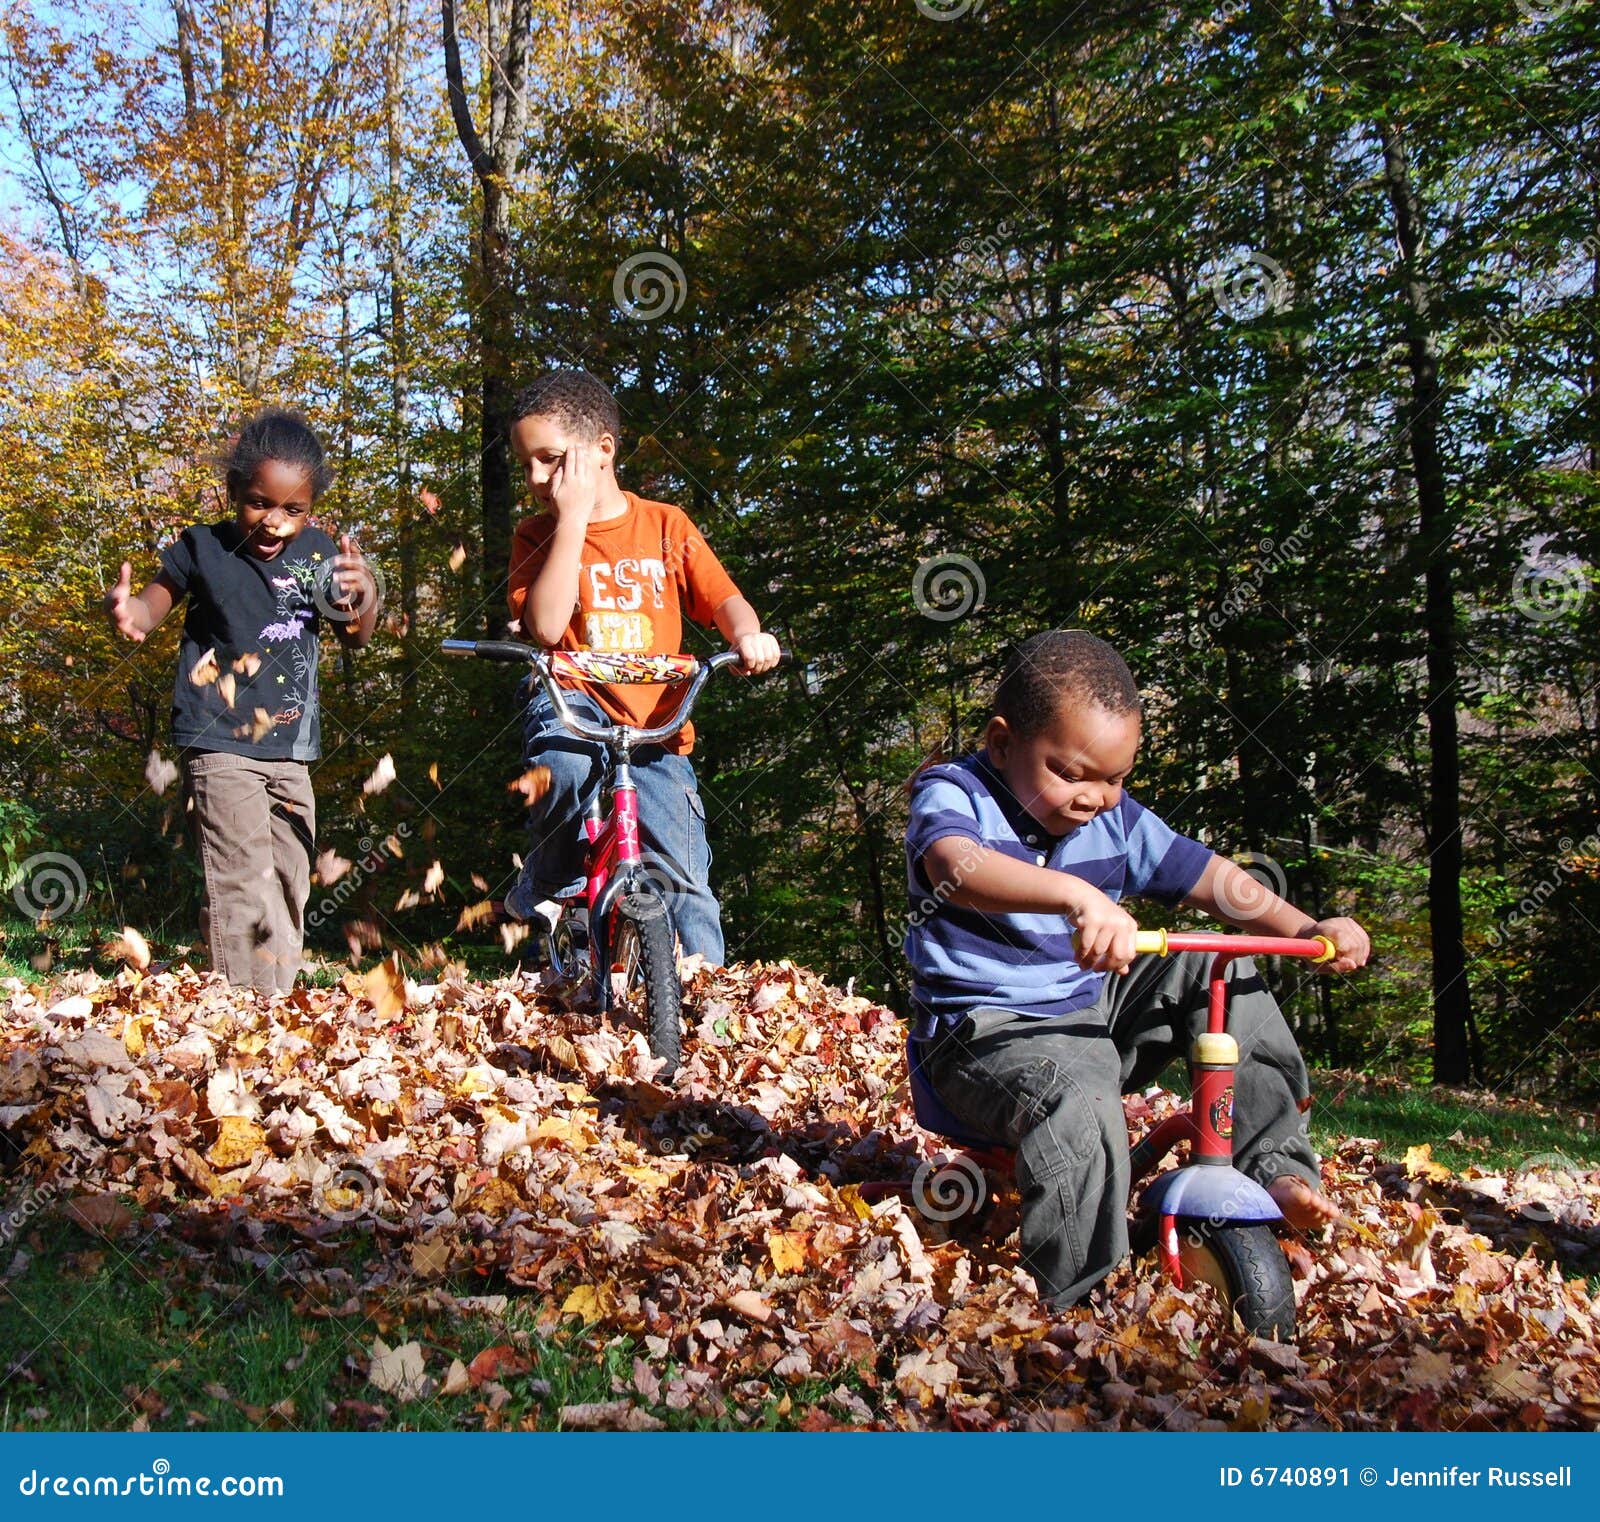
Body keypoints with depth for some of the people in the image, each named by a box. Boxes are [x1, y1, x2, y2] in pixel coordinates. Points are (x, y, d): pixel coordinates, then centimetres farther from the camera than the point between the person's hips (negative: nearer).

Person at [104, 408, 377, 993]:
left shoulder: (318, 553, 5)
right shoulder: (204, 548, -5)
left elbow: (354, 637, 14)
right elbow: (153, 604, 4)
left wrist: (366, 596, -8)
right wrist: (126, 610, -20)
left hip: (291, 751, 5)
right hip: (221, 747, -5)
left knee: (289, 889, 13)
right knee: (245, 892, -14)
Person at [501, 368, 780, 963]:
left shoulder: (665, 525, 7)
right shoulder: (538, 534, 4)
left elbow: (723, 600, 2)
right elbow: (546, 626, -13)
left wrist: (748, 636, -22)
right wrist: (574, 516, -12)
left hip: (655, 726, 1)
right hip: (573, 706, -1)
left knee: (684, 885, -7)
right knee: (566, 766, -37)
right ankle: (543, 885, -11)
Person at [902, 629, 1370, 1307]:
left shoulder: (1114, 819, 5)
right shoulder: (952, 795, -14)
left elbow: (1208, 878, 10)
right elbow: (957, 867, -38)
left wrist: (1309, 929, -6)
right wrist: (1076, 895, -55)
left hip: (1095, 1015, 7)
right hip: (985, 1032, -7)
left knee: (1217, 970, 1)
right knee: (1076, 1097, -36)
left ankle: (1275, 1172, 4)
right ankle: (1074, 1308, -29)